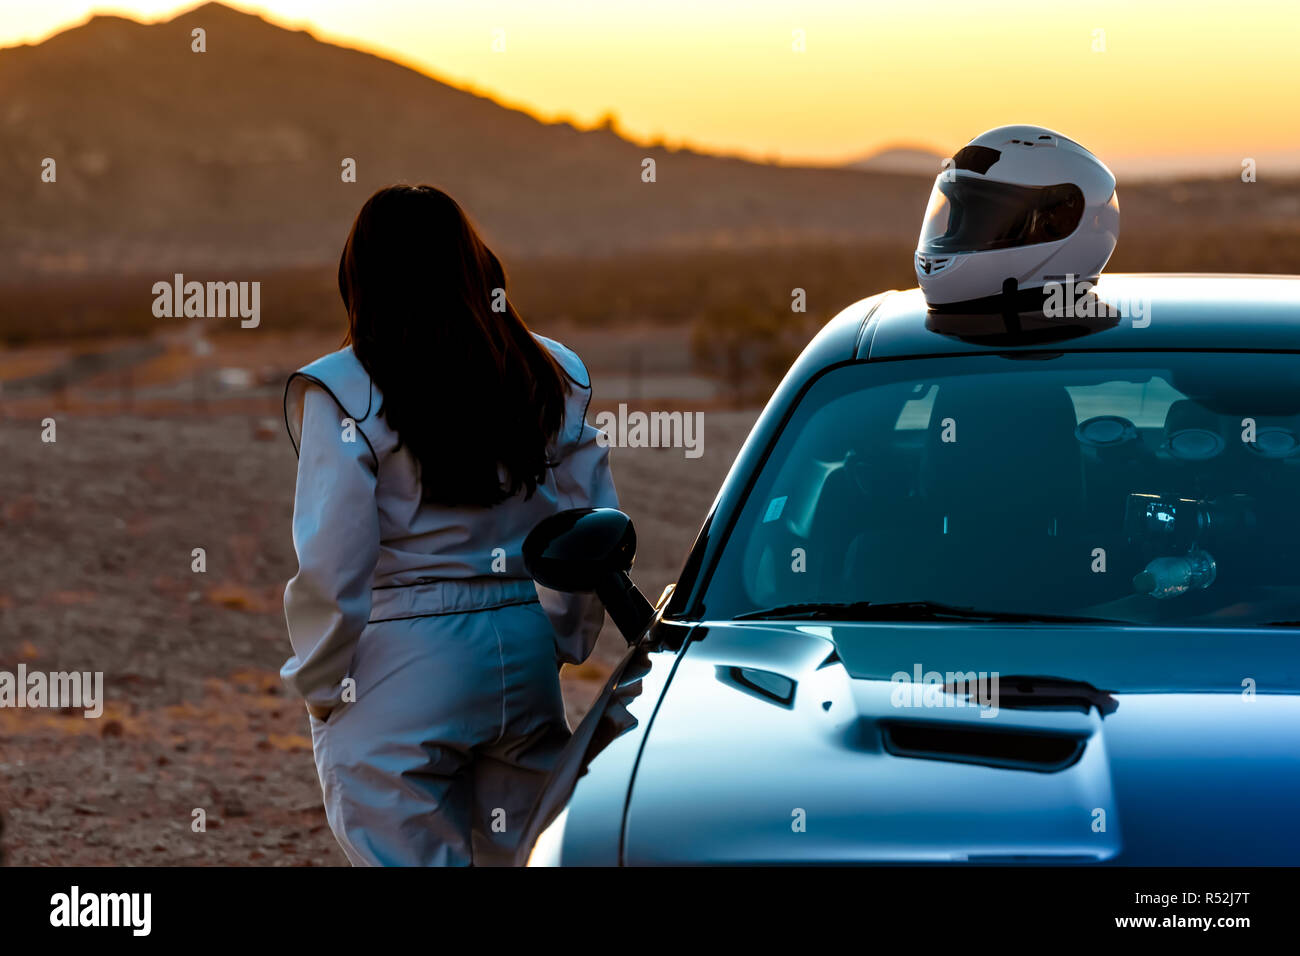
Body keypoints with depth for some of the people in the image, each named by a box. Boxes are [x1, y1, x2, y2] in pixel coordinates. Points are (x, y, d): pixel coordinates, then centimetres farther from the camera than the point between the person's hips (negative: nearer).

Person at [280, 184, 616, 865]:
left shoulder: (345, 395, -10)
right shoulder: (553, 378, 5)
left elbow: (332, 569, -13)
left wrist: (319, 684, -1)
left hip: (399, 683, -5)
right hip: (527, 670, 5)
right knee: (518, 857, 15)